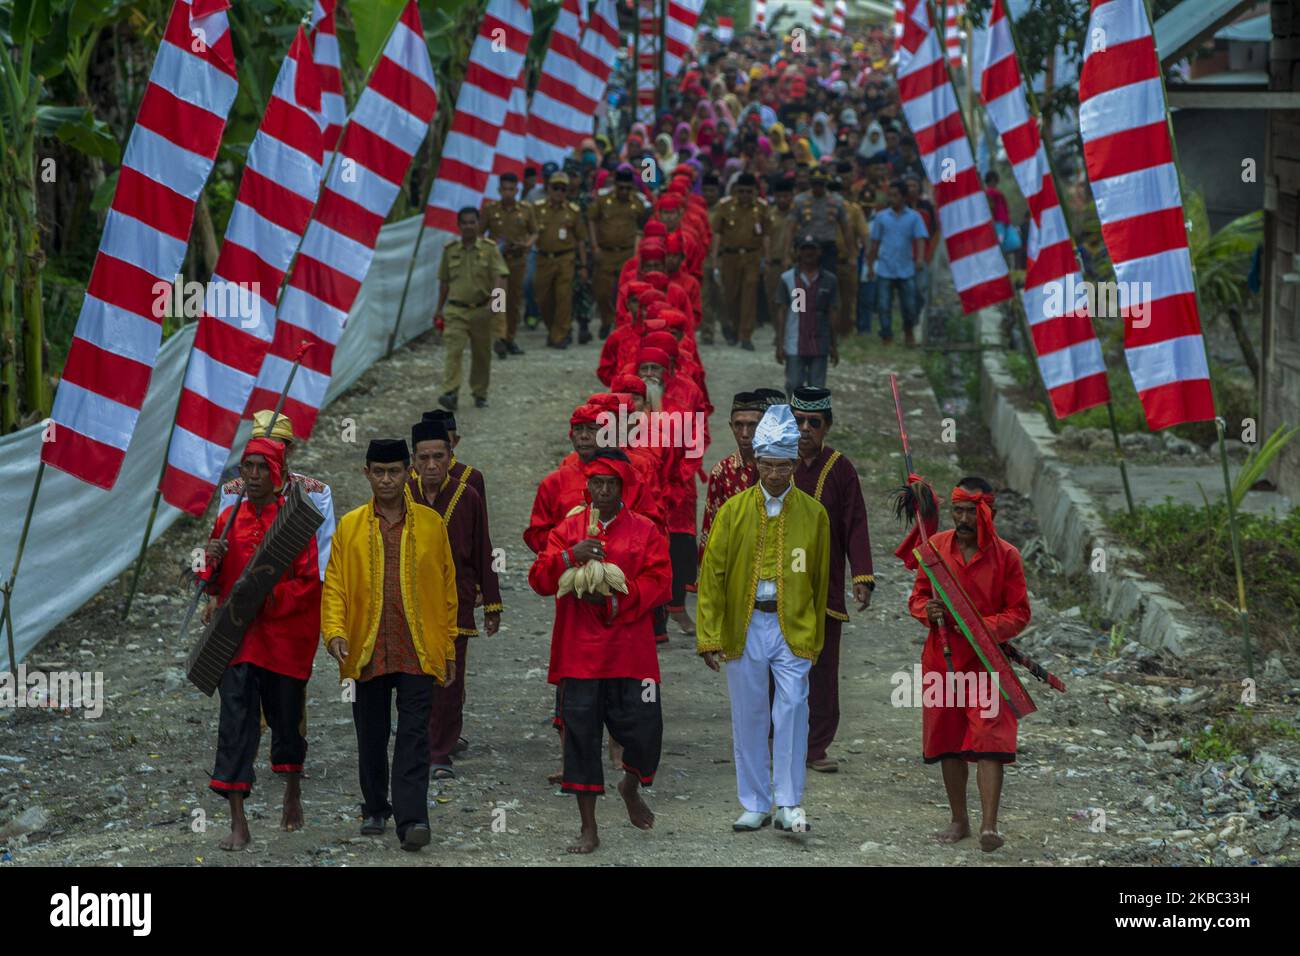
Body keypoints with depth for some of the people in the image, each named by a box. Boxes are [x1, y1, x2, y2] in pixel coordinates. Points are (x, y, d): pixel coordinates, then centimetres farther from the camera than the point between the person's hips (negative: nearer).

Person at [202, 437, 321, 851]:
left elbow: (309, 582, -7)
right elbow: (214, 582, 17)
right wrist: (212, 561, -6)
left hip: (284, 636, -2)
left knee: (286, 719, 13)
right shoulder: (229, 518, 8)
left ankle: (293, 798, 38)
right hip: (237, 638, 2)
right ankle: (238, 823, -11)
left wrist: (266, 601, -20)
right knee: (236, 721, -8)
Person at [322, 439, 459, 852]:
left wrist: (448, 650, 6)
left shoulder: (431, 523, 5)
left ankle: (412, 819, -14)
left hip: (418, 650, -1)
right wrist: (335, 632, -14)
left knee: (414, 736, -8)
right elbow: (335, 585, 3)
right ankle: (375, 810, 27)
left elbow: (447, 588, 8)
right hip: (366, 650, 1)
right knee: (371, 736, 11)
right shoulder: (349, 527, 6)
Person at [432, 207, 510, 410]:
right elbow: (444, 281, 16)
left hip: (482, 310, 0)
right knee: (453, 350, -14)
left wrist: (495, 300, -25)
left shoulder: (489, 248, -1)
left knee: (482, 354, 9)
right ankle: (450, 393, -23)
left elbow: (500, 276, -10)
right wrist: (439, 308, 18)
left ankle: (480, 394, 23)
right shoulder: (450, 250, 7)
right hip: (456, 310, 1)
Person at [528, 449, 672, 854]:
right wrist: (569, 557, -18)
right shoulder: (568, 529, 9)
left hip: (630, 653, -1)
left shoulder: (645, 531, 6)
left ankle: (631, 787, 33)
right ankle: (588, 829, 8)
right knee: (580, 737, 0)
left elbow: (658, 583, -4)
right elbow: (539, 579, 0)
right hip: (579, 652, 1)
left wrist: (615, 601, -17)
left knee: (644, 731, -2)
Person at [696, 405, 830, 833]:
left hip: (794, 628, -1)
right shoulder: (733, 511, 1)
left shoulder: (813, 513, 3)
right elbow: (712, 576, 0)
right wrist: (709, 637, -5)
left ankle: (789, 803, 1)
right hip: (744, 627, 1)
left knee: (792, 711, -8)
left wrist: (816, 637, 9)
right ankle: (755, 805, 15)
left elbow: (820, 580, 9)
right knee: (749, 715, 6)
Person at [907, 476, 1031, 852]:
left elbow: (1019, 613, -2)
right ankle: (959, 820, 24)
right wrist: (928, 611, -13)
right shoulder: (935, 546, 3)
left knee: (989, 741, -13)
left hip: (987, 661, -3)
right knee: (948, 742, 10)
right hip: (942, 659, 3)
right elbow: (917, 597, 11)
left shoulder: (1006, 555, -5)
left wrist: (984, 627, -20)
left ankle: (989, 826, -18)